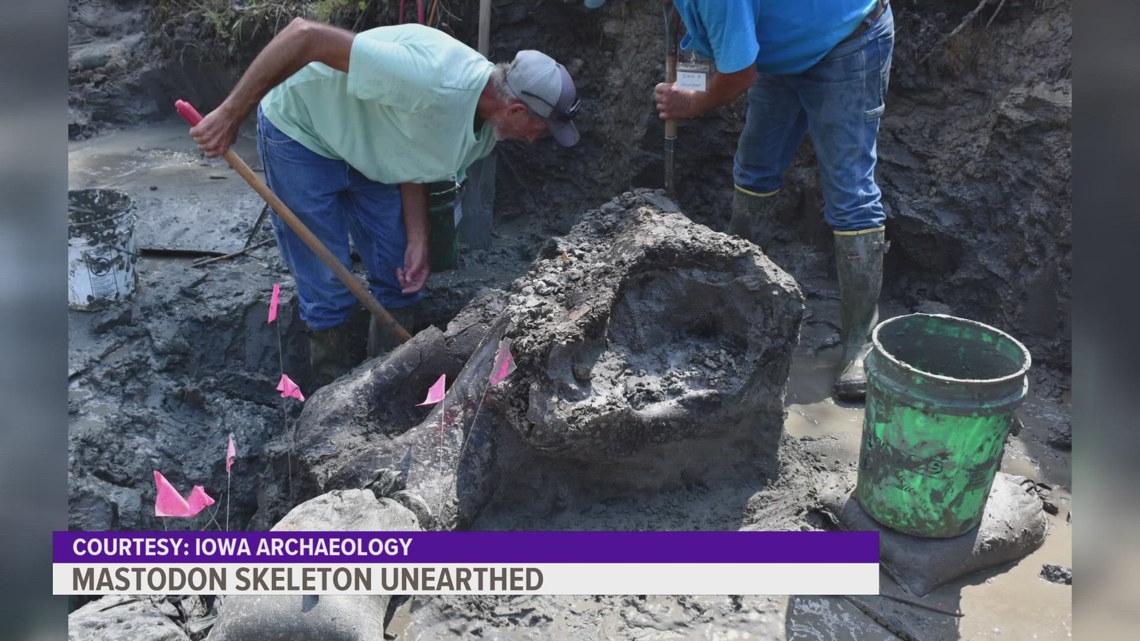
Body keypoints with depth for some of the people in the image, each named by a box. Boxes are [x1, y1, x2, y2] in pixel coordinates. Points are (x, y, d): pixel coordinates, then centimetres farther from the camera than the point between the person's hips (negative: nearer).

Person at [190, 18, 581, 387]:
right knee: (329, 289, -3)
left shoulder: (486, 128, -11)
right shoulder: (431, 80, -40)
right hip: (302, 132, -7)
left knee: (400, 275, 9)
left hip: (365, 146, 8)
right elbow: (305, 35, -40)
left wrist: (418, 242, -8)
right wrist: (230, 116, -36)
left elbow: (416, 165, 3)